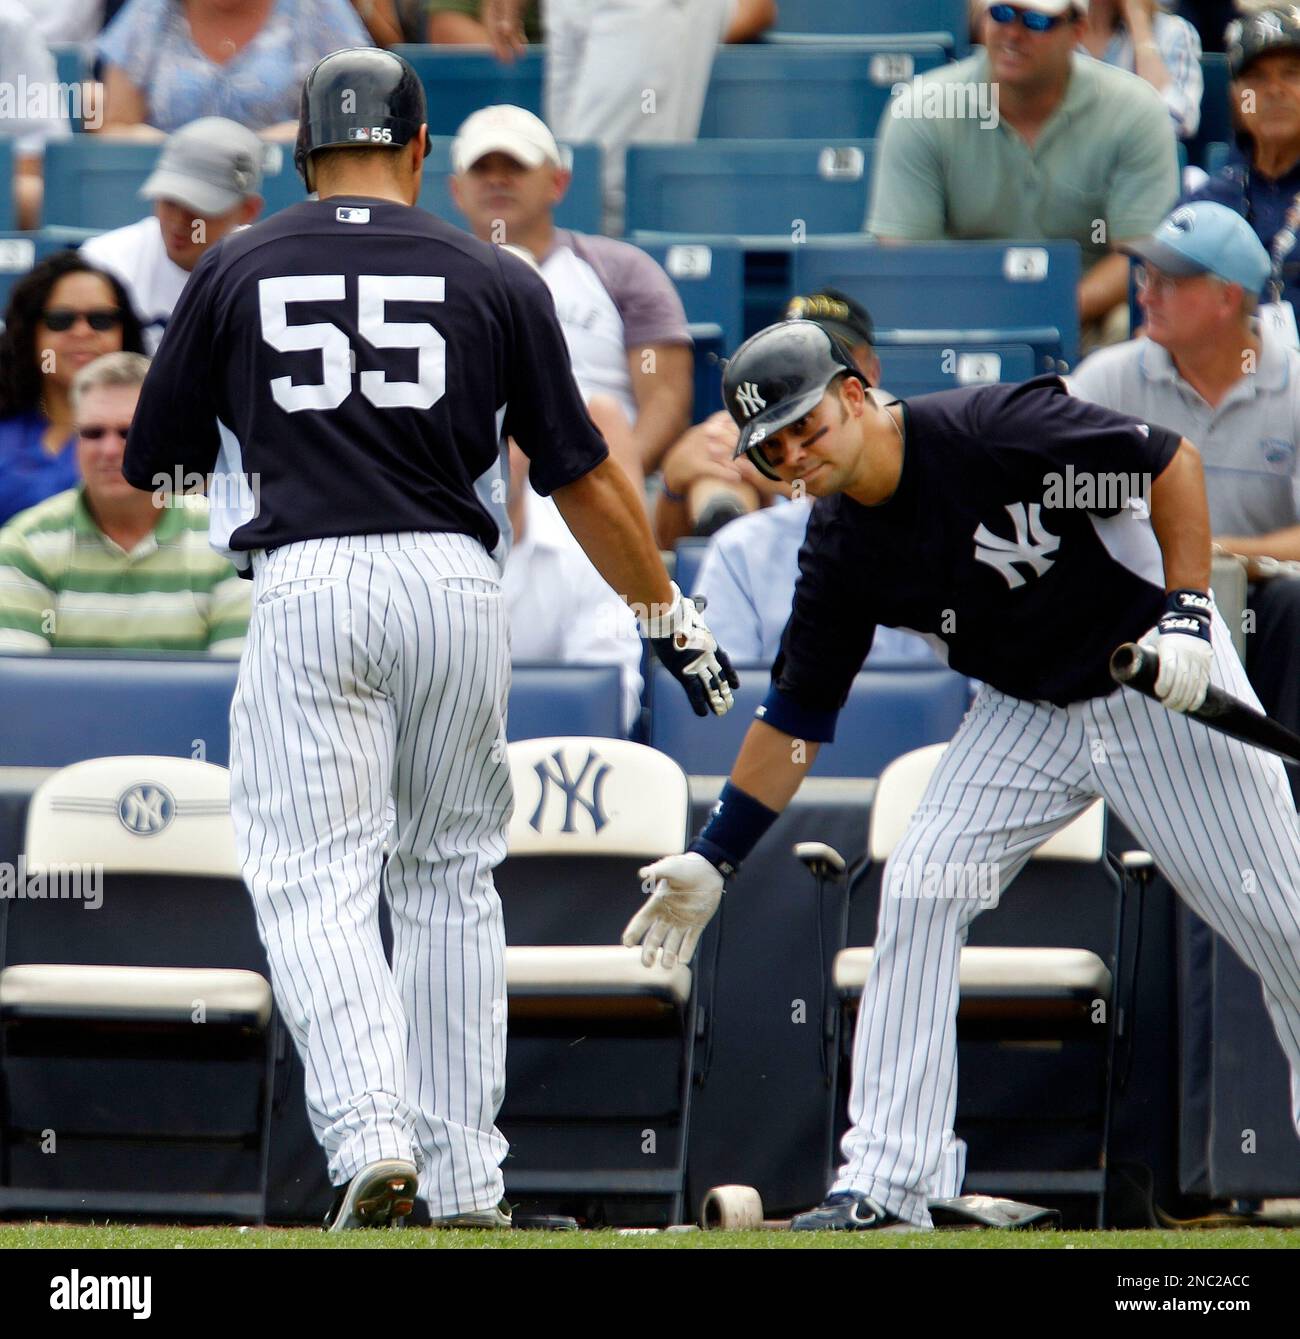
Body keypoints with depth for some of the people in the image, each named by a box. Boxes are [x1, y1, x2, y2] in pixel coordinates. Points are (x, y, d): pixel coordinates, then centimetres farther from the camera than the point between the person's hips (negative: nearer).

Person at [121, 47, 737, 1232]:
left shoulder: (235, 273, 7)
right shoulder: (495, 280, 7)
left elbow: (154, 464, 13)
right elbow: (580, 475, 7)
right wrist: (672, 616, 17)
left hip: (305, 589, -2)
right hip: (455, 583, 2)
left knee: (315, 879, -4)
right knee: (451, 873, 15)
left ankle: (370, 1136, -26)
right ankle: (464, 1185, 14)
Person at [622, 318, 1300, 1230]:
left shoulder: (994, 429, -25)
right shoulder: (842, 551, -7)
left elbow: (1171, 460, -17)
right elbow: (795, 716, 2)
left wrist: (1187, 612, -25)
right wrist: (714, 860, 0)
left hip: (1164, 685, -5)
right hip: (1027, 714, 5)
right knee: (918, 891, -10)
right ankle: (886, 1185, -8)